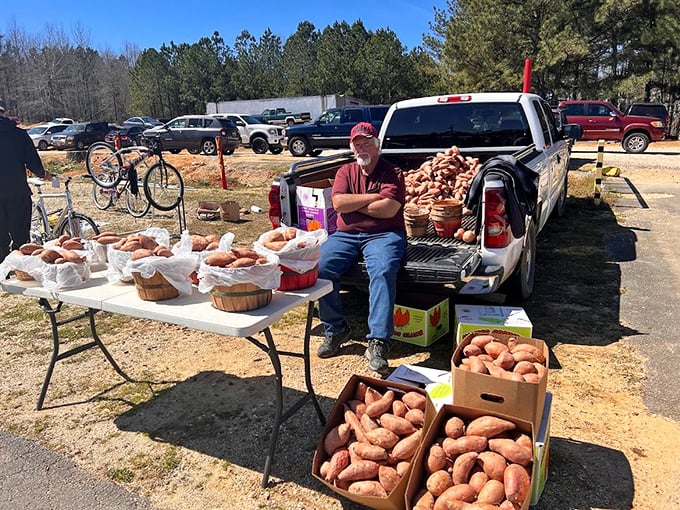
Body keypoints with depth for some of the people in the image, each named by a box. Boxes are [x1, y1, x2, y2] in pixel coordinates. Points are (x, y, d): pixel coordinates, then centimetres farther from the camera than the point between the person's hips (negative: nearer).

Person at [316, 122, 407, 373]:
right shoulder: (345, 172, 16)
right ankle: (335, 330, -5)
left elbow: (389, 209, -13)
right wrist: (373, 196, -6)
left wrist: (352, 204, -4)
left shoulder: (392, 173, 4)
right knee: (319, 267, -22)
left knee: (383, 271, -34)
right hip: (345, 235, 4)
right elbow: (338, 203, -3)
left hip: (383, 235, -3)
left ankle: (378, 342, -32)